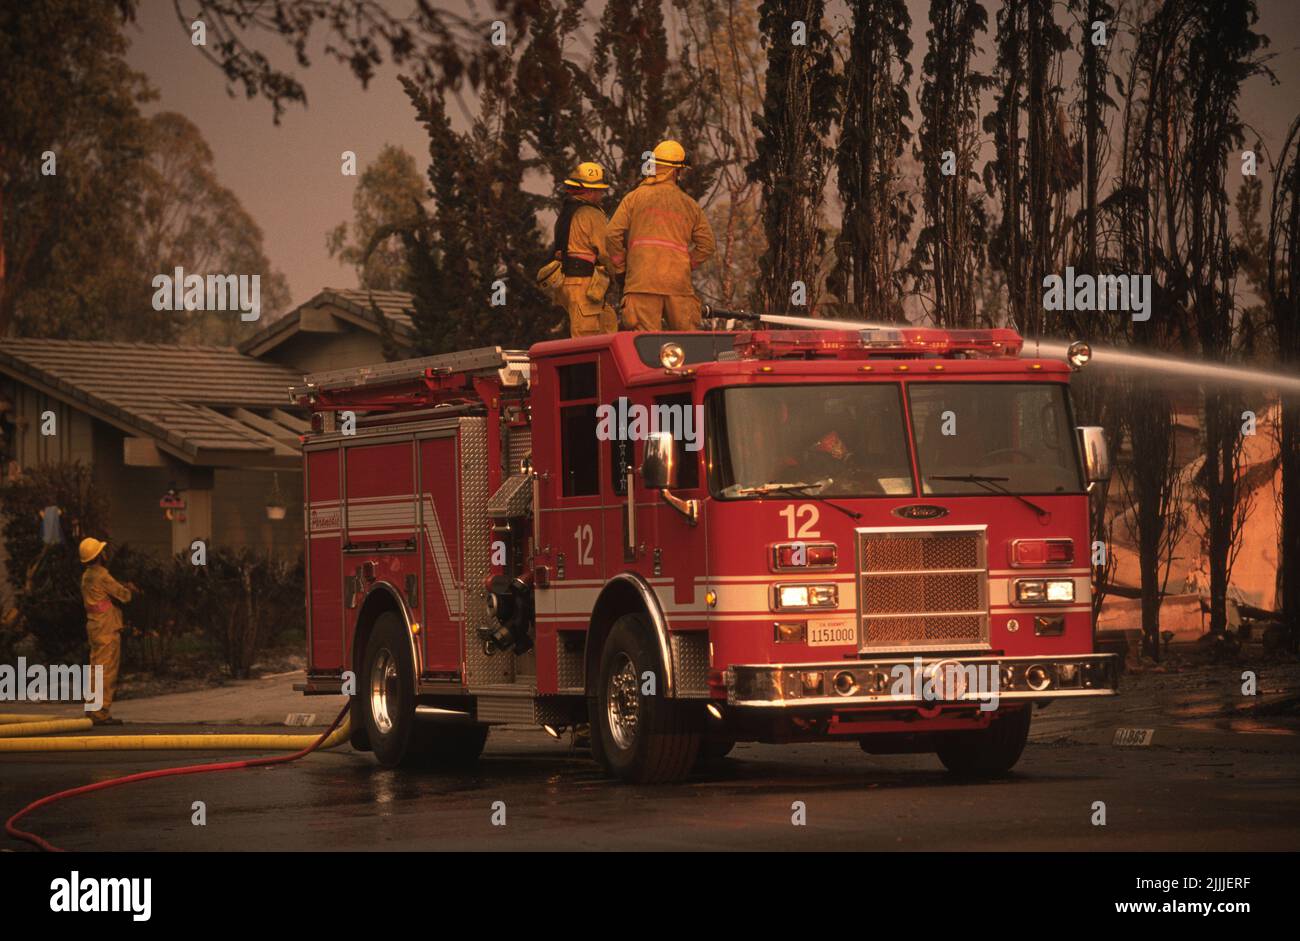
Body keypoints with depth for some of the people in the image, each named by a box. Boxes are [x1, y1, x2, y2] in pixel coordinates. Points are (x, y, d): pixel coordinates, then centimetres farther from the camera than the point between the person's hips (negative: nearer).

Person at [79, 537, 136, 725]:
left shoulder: (86, 577, 13)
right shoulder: (101, 576, -15)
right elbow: (123, 595, -11)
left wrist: (124, 588, 10)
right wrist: (128, 589, 10)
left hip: (94, 627, 9)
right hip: (108, 629, -9)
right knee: (107, 671, -8)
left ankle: (95, 711, 14)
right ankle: (101, 713, -10)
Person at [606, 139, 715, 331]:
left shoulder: (634, 198, 6)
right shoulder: (689, 205, 13)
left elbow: (613, 236, -2)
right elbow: (706, 245, 10)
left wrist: (622, 269, 10)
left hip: (642, 282, -2)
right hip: (679, 284, 2)